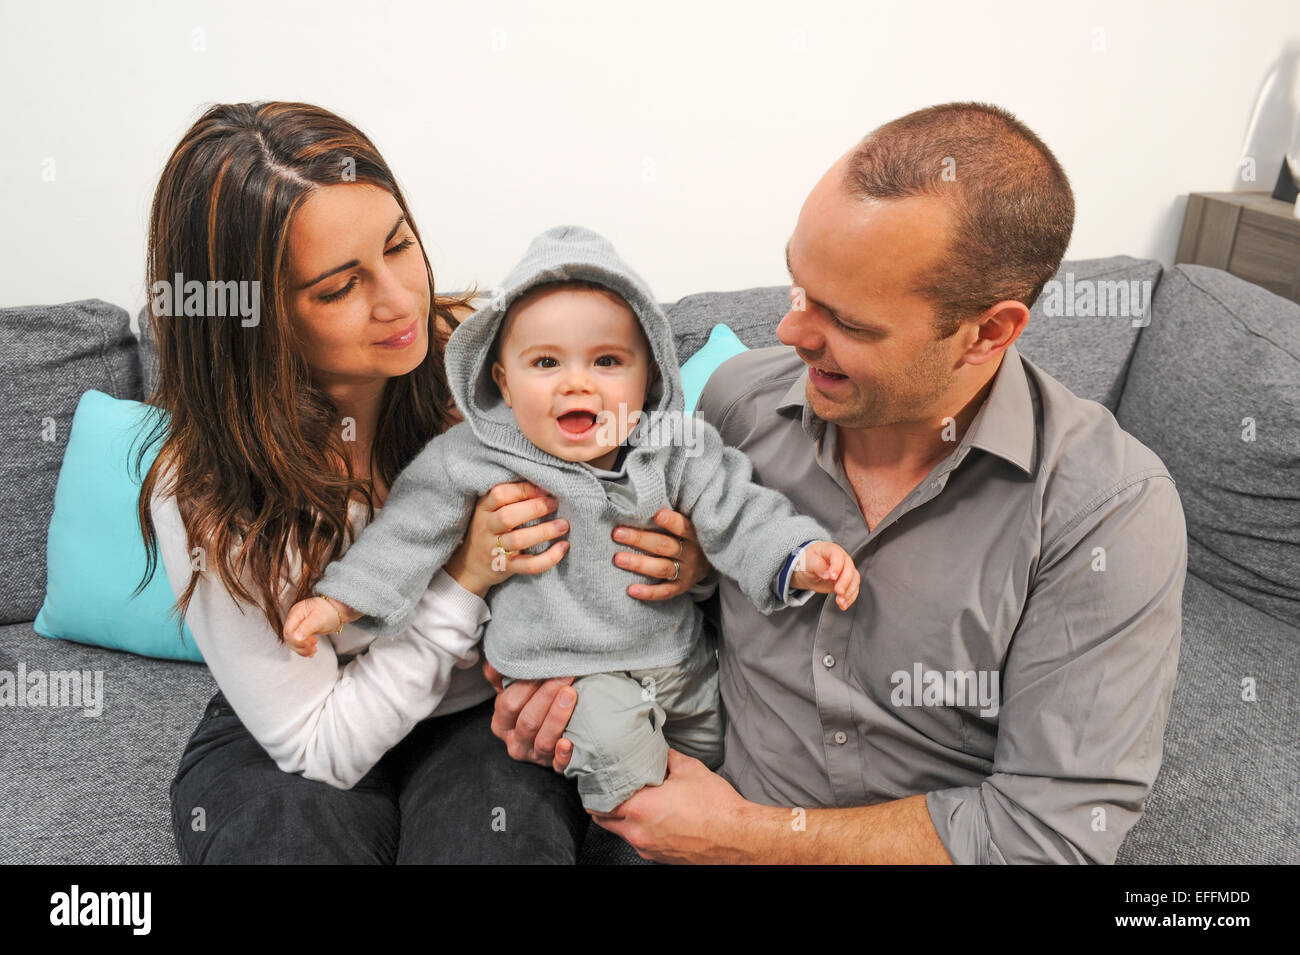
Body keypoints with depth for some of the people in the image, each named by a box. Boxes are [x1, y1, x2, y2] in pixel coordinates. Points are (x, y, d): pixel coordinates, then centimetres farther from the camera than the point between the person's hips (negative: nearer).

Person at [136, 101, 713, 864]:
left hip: (490, 712, 1)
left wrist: (685, 558, -25)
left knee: (497, 830, -29)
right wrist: (465, 580, -28)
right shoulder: (203, 500, -23)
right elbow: (318, 744, -17)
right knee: (285, 830, -31)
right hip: (285, 746, 0)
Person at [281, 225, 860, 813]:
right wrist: (339, 601, -9)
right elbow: (412, 530, -5)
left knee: (716, 747, 16)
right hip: (566, 670, -3)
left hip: (676, 654, 4)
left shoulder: (677, 449, -11)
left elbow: (737, 514, -8)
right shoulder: (474, 461, -15)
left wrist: (798, 560, -24)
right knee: (611, 741, -26)